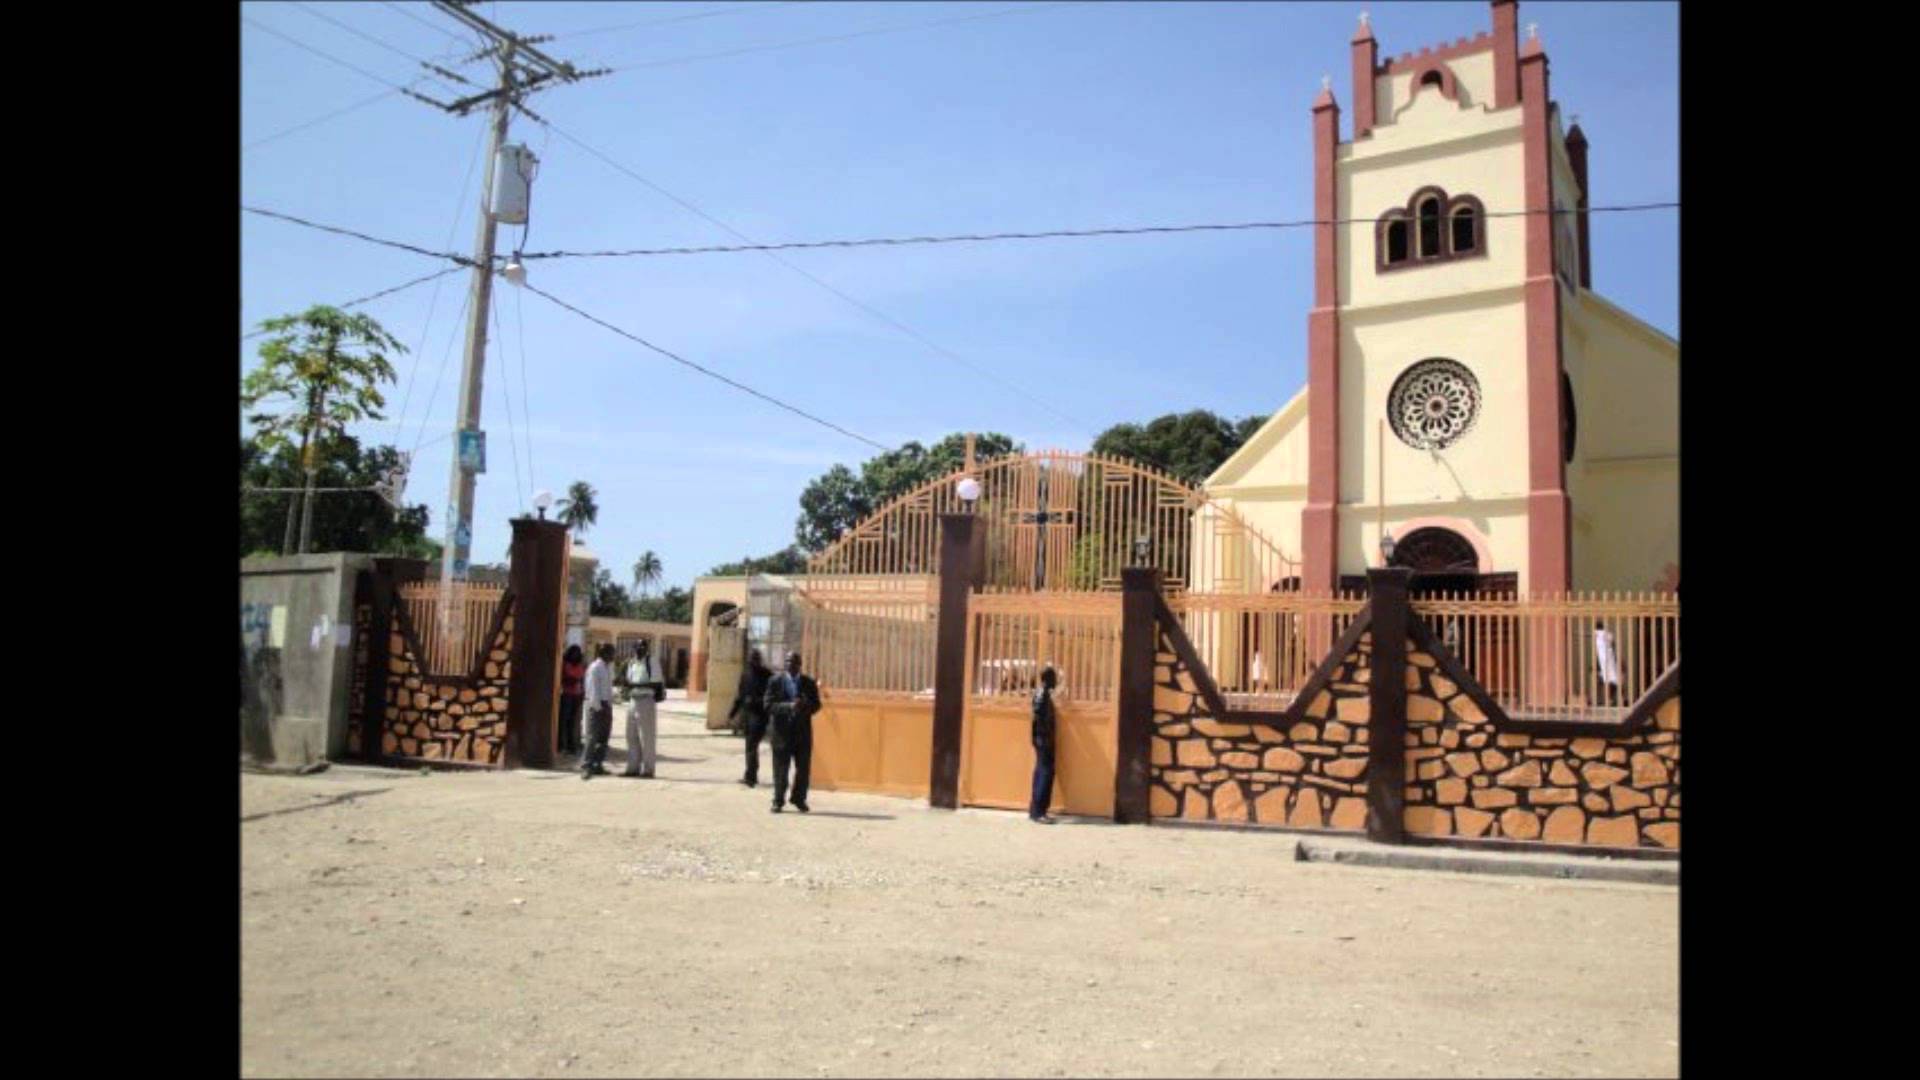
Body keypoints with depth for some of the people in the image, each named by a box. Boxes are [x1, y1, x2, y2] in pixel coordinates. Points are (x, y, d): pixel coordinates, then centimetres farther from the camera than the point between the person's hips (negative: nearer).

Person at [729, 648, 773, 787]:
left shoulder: (767, 675, -7)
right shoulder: (745, 674, 11)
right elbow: (740, 695, 17)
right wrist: (732, 713, 16)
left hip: (759, 714, -6)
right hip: (747, 713, 6)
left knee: (752, 745, -12)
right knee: (750, 746, 11)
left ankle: (750, 776, -13)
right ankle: (752, 776, 19)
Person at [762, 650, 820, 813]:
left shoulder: (809, 682, 8)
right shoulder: (775, 681, 1)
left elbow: (816, 704, 5)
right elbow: (769, 705, -7)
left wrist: (804, 706, -17)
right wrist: (788, 706, -22)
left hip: (803, 729, 2)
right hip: (782, 729, -2)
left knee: (803, 768, 4)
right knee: (780, 768, 1)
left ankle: (799, 799, 18)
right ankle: (778, 801, 11)